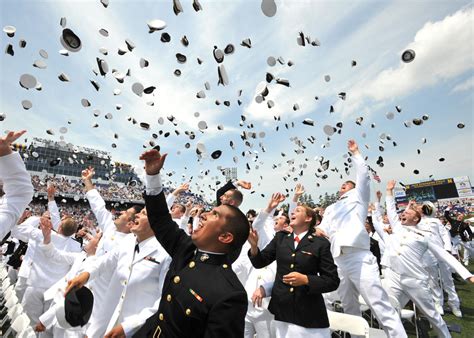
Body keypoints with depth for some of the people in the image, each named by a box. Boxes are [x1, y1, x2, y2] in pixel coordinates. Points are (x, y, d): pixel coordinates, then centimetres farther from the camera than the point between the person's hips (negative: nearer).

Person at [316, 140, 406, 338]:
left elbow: (363, 176, 1)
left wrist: (355, 153, 9)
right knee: (350, 310, 14)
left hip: (359, 259, -6)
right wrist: (318, 231, -7)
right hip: (339, 263, 6)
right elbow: (322, 228, 16)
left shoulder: (358, 198, 13)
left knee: (381, 309, -6)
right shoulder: (330, 208, 25)